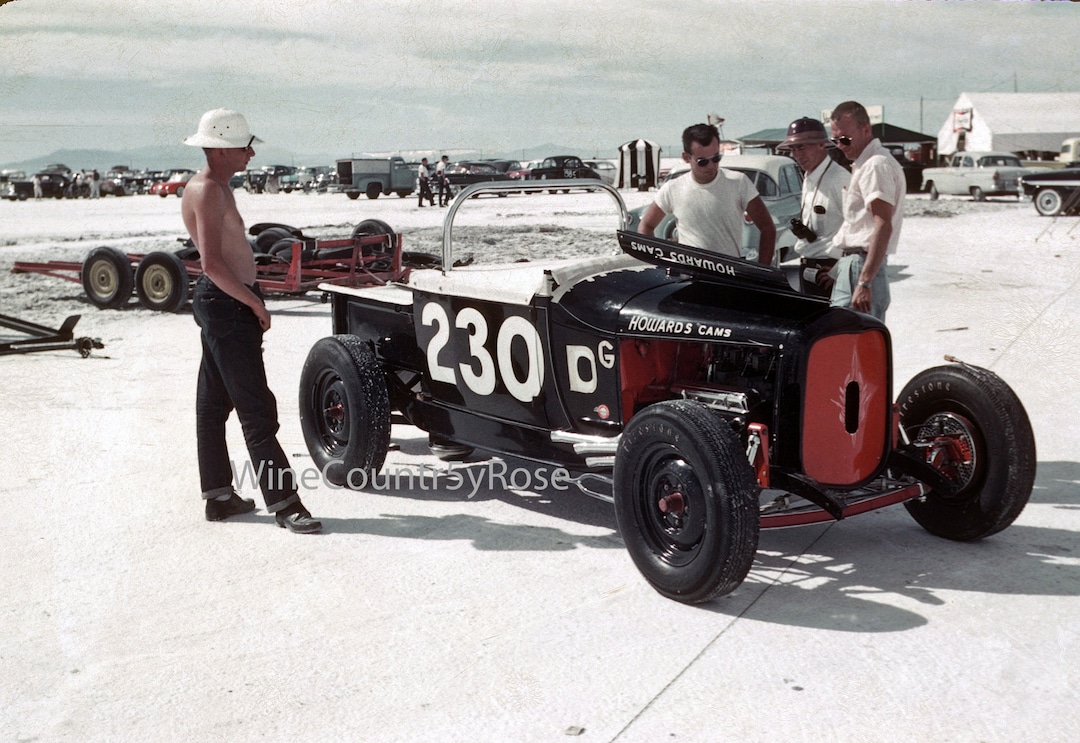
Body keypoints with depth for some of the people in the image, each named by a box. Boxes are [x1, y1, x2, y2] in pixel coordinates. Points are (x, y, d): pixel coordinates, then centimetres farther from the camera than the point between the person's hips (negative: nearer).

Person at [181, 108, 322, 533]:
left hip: (225, 303, 11)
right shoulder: (207, 191, -16)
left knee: (214, 403, 14)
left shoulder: (215, 187, 16)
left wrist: (249, 299, 17)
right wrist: (255, 304, -16)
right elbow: (212, 265, -24)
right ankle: (284, 504, -7)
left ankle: (218, 496, 23)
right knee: (256, 409, -10)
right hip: (228, 305, -11)